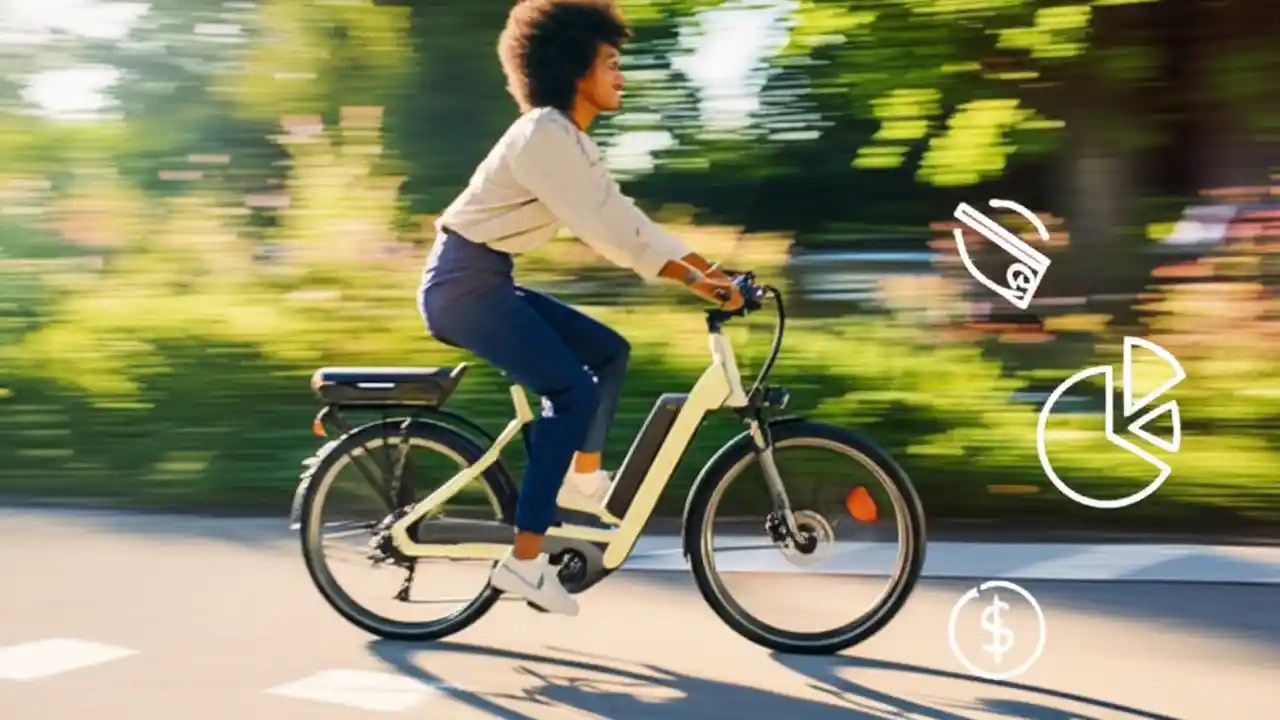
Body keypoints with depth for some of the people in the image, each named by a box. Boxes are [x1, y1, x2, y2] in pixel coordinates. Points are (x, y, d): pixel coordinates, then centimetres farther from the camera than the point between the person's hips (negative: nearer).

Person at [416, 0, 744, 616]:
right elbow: (606, 228, -25)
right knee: (571, 389, -18)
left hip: (486, 282, 10)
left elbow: (622, 221, 11)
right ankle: (524, 561, -19)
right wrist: (691, 279, -26)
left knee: (608, 352, 10)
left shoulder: (570, 141, 13)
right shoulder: (544, 135, -17)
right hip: (463, 282, -10)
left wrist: (704, 269, 4)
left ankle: (584, 479, 19)